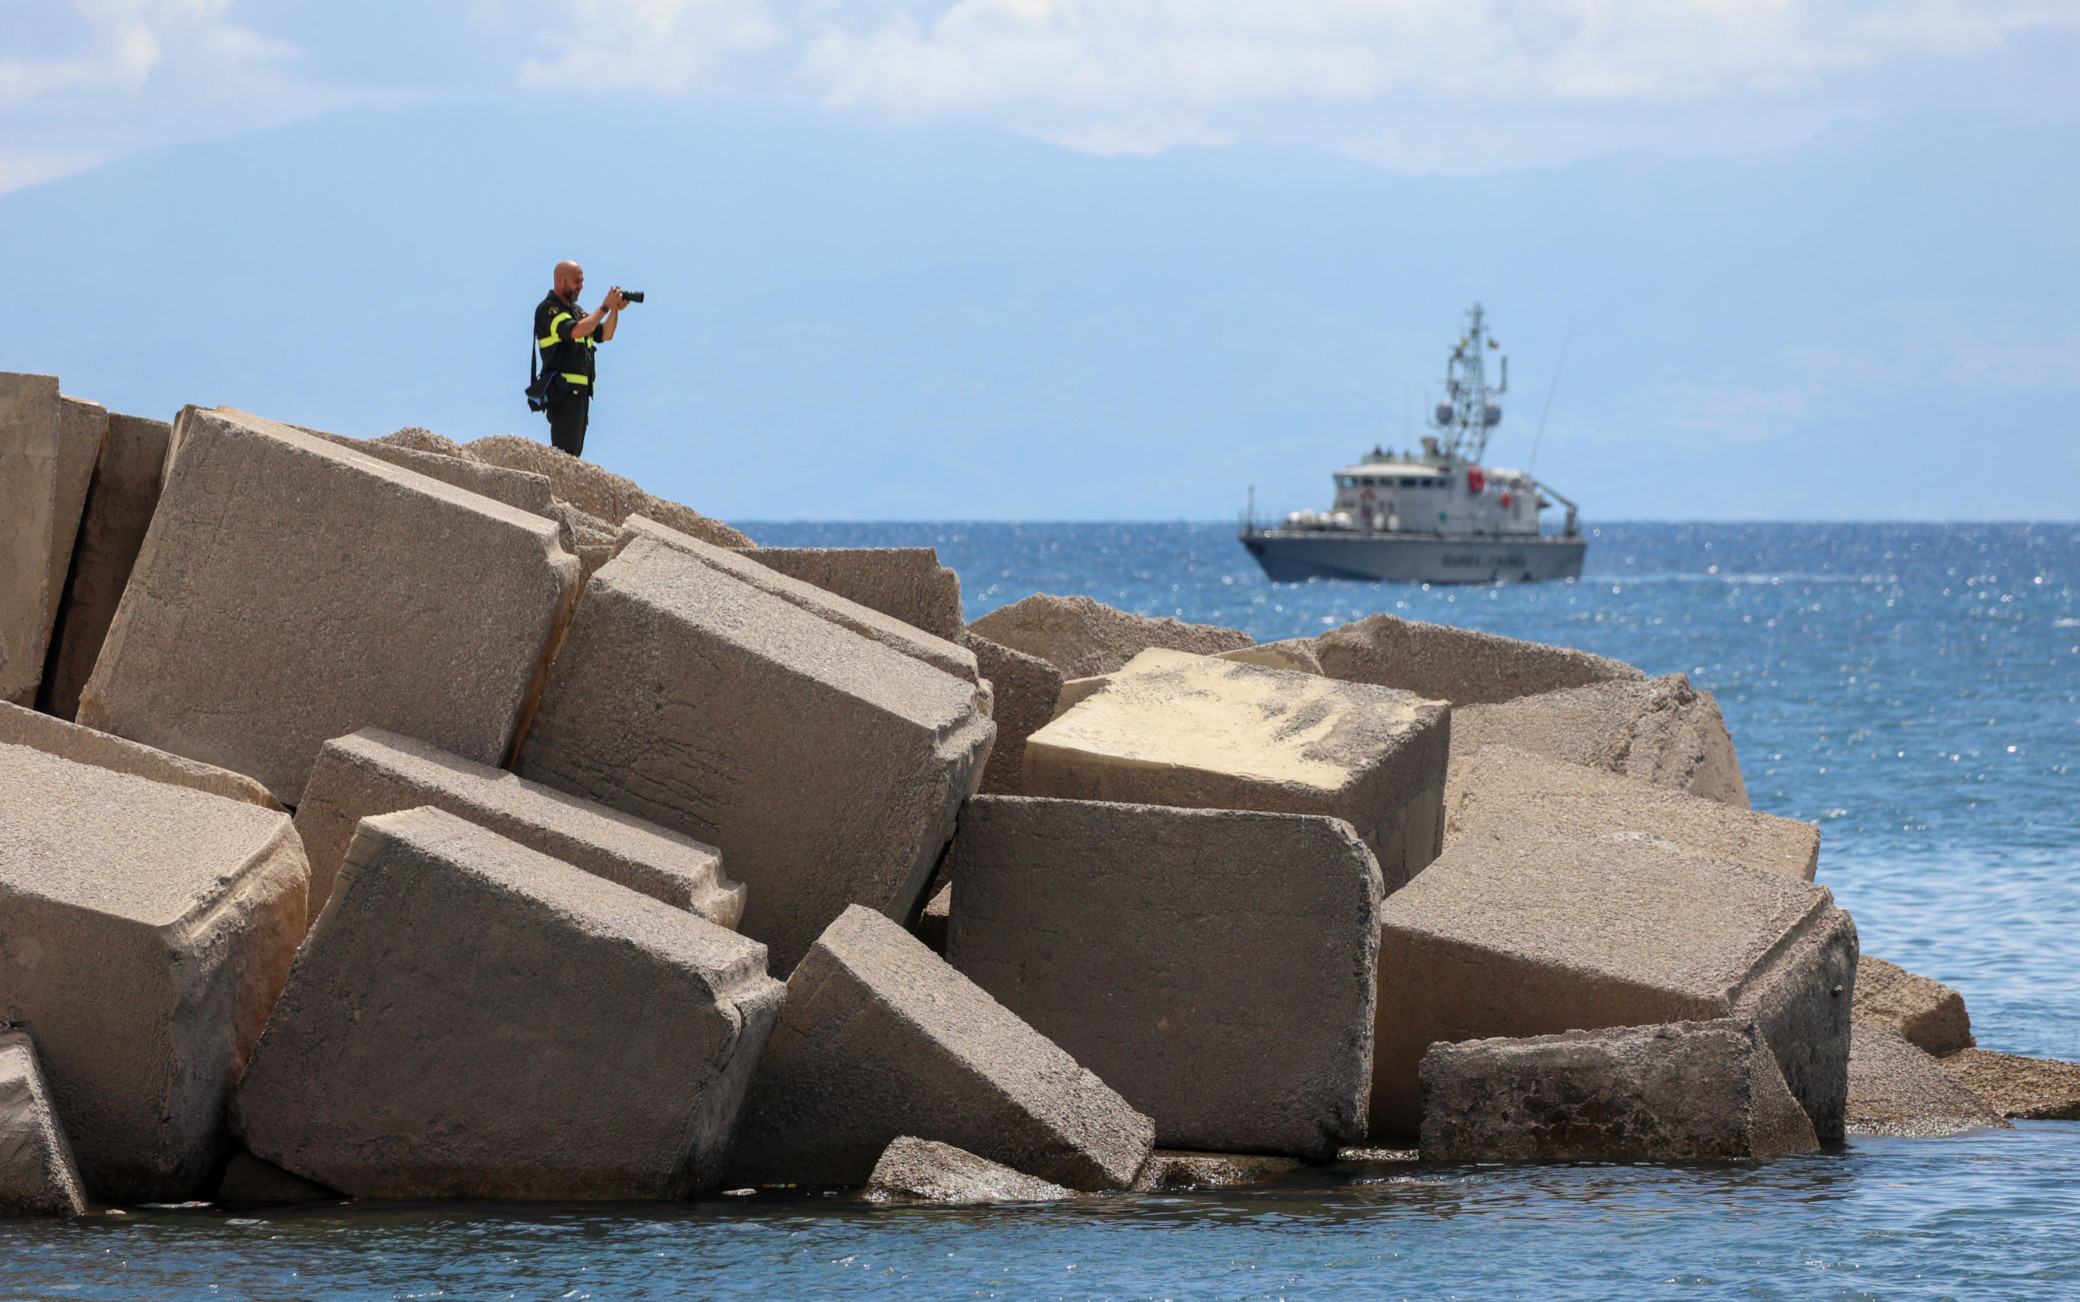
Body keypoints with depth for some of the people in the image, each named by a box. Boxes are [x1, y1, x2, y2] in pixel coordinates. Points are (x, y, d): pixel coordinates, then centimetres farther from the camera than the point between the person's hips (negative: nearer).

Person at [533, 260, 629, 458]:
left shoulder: (576, 310, 22)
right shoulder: (548, 310, -7)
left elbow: (604, 334, 20)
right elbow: (576, 331, -22)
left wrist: (615, 310, 4)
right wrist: (605, 307, -16)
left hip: (580, 392, 9)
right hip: (563, 391, -9)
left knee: (574, 452, 8)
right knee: (566, 453, -16)